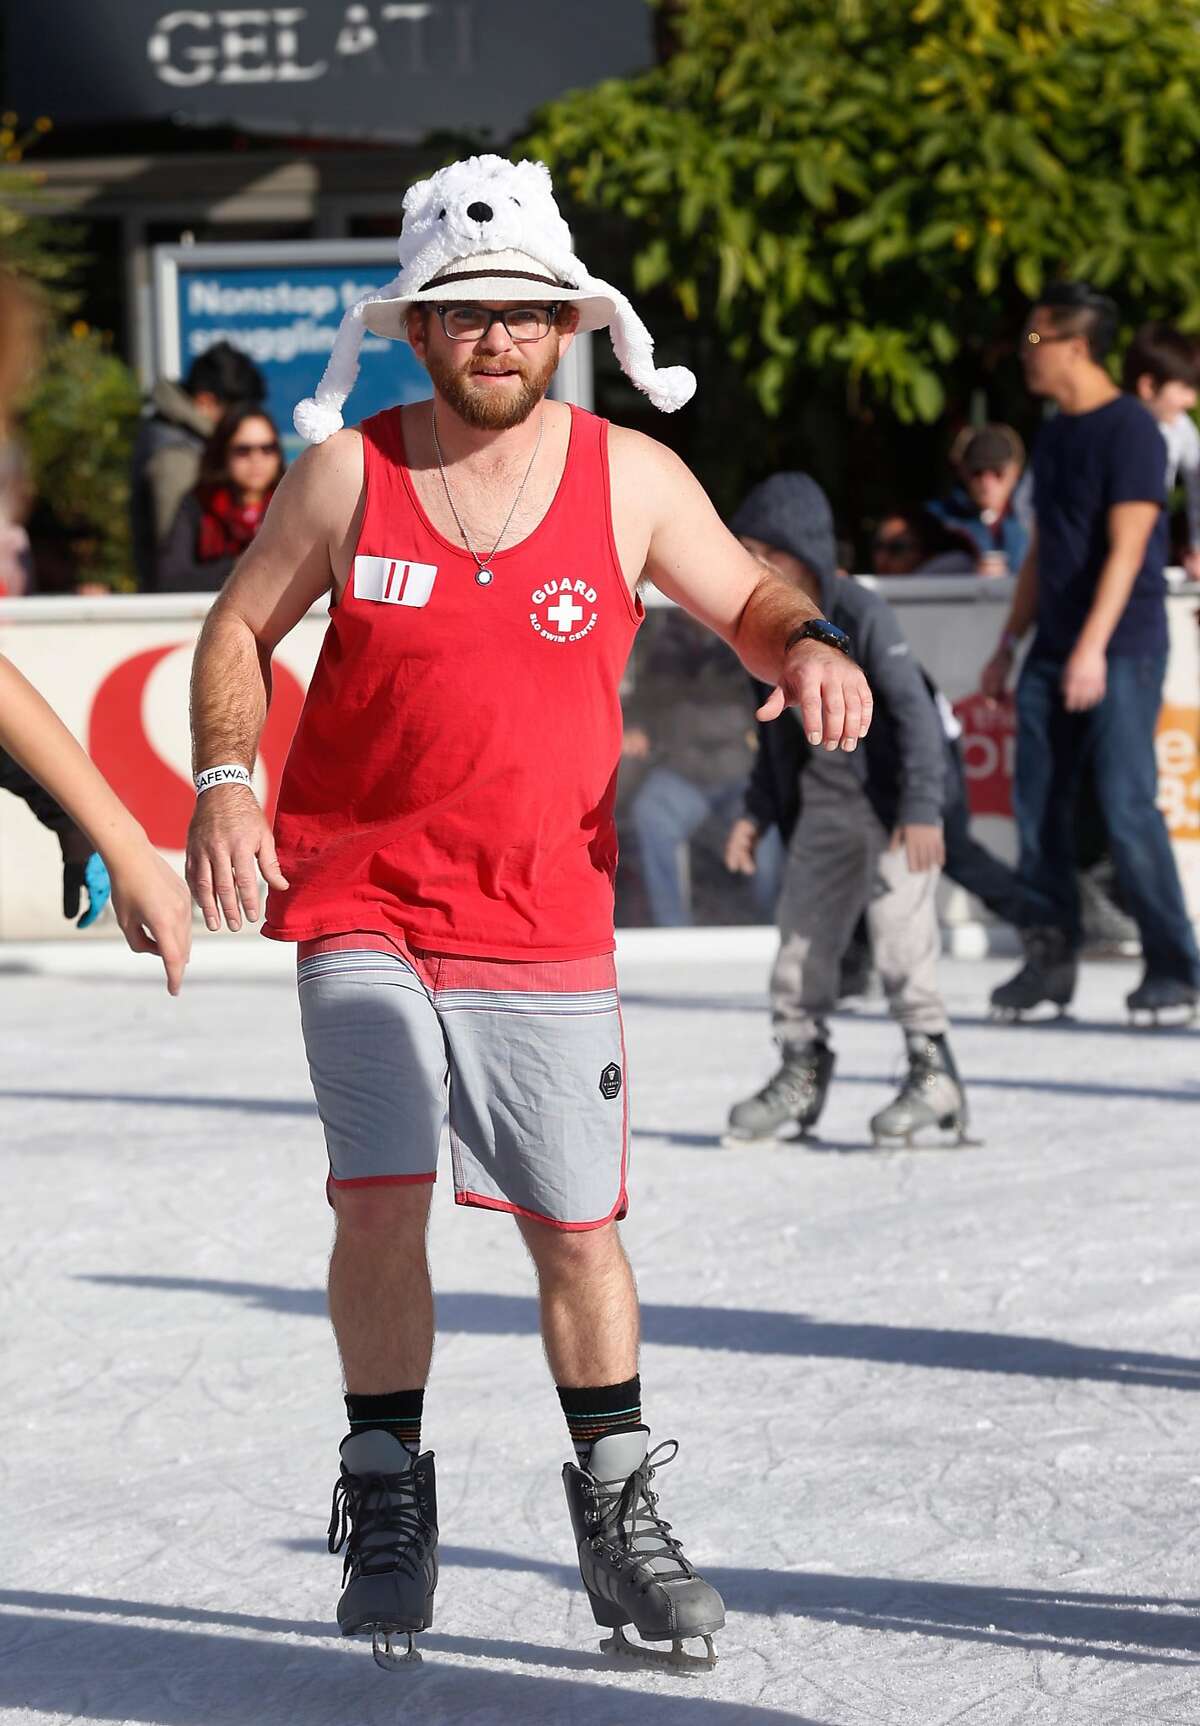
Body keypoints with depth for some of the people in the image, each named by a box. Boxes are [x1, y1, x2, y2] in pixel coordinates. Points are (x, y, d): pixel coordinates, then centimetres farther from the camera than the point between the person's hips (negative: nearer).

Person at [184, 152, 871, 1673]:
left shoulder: (630, 478, -1)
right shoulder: (347, 475, -3)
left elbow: (747, 601, 10)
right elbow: (239, 630, 7)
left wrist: (809, 648, -13)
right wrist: (224, 777, -9)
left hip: (547, 922, 1)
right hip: (361, 905, -1)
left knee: (577, 1229, 4)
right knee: (380, 1196, -14)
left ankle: (618, 1514, 23)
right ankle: (387, 1505, 5)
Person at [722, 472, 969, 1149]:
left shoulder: (863, 614, -18)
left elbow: (915, 711, -21)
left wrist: (922, 809, -26)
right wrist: (758, 812, 14)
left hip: (893, 795, -8)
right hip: (824, 800, 8)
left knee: (900, 929, -12)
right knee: (803, 935, 7)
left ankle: (934, 1072, -4)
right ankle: (802, 1072, 16)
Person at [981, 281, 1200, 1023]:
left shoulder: (1130, 428, -10)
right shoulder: (1054, 436, 15)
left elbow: (1127, 548, -17)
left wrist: (1093, 647, -23)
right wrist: (1011, 643, 19)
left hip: (1121, 649, -8)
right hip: (1055, 649, 8)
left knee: (1128, 807, -11)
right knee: (1039, 804, 4)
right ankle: (1051, 961, 10)